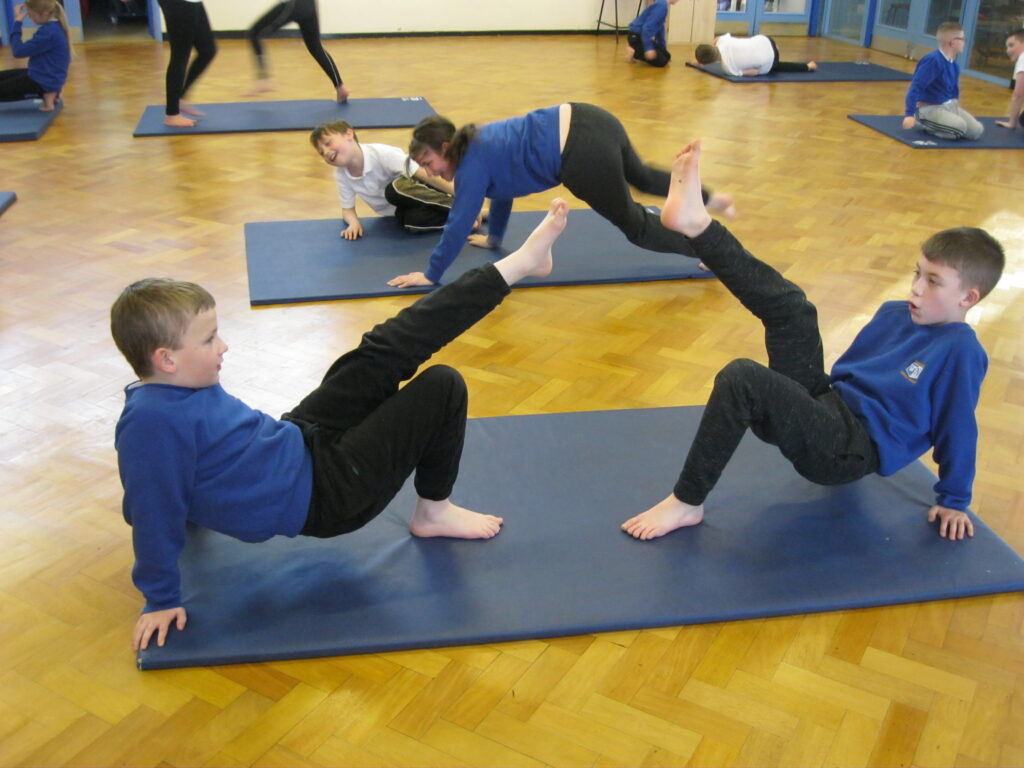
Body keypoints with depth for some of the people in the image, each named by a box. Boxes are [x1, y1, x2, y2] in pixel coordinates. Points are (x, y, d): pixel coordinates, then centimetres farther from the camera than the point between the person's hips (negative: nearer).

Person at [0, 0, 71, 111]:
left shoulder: (49, 32, -25)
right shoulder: (55, 26, 4)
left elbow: (19, 51, -20)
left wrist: (17, 22, -15)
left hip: (43, 83, -10)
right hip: (44, 76, 10)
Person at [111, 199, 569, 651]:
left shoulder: (185, 389, 0)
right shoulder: (151, 422, -27)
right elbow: (154, 514, -22)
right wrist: (162, 600, -15)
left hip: (300, 440, 9)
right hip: (319, 496, -9)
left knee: (388, 351, -3)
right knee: (441, 388, -9)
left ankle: (514, 265, 5)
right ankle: (433, 512, 12)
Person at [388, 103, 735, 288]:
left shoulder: (472, 165, -6)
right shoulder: (479, 143, 20)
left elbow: (459, 224, -6)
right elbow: (503, 188, 34)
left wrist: (430, 274, 1)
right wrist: (493, 238, 45)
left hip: (585, 154, -9)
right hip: (588, 121, 9)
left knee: (634, 225, 8)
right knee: (640, 176, 34)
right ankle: (709, 199, 47)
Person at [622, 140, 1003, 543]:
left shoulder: (960, 350, -10)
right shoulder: (894, 313, 14)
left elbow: (958, 429, -6)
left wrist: (954, 501, 0)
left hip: (851, 450, -8)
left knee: (742, 378, -31)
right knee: (789, 306, -4)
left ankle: (687, 503, -22)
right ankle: (696, 224, -14)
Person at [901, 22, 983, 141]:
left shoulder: (954, 65, 8)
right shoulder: (933, 60, -20)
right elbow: (915, 87, -25)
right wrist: (909, 114, -31)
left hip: (949, 106, 9)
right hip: (929, 109, -9)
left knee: (976, 131, -2)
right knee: (960, 127, -29)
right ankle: (926, 123, -6)